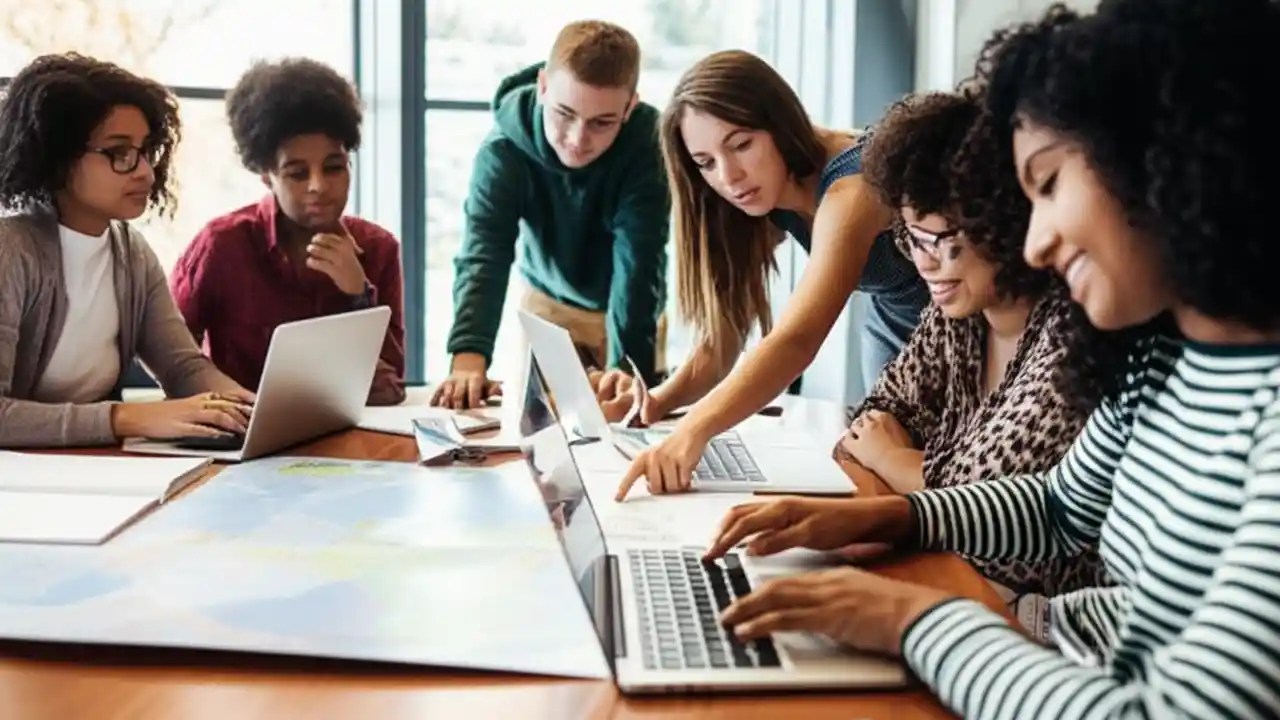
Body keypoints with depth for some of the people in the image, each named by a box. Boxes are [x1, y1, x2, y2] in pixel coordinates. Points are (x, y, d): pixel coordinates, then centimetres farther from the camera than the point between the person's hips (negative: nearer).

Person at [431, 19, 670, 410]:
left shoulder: (648, 144, -31)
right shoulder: (504, 149, -27)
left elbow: (639, 265, -35)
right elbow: (483, 257, -37)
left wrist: (628, 369, -47)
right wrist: (468, 358, -53)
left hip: (631, 309, -1)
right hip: (549, 304, 1)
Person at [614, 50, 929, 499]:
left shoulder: (852, 183, -33)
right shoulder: (767, 199, -9)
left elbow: (798, 339, -47)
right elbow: (723, 337, -12)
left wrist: (694, 432, -59)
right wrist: (661, 401, -31)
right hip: (891, 339, 6)